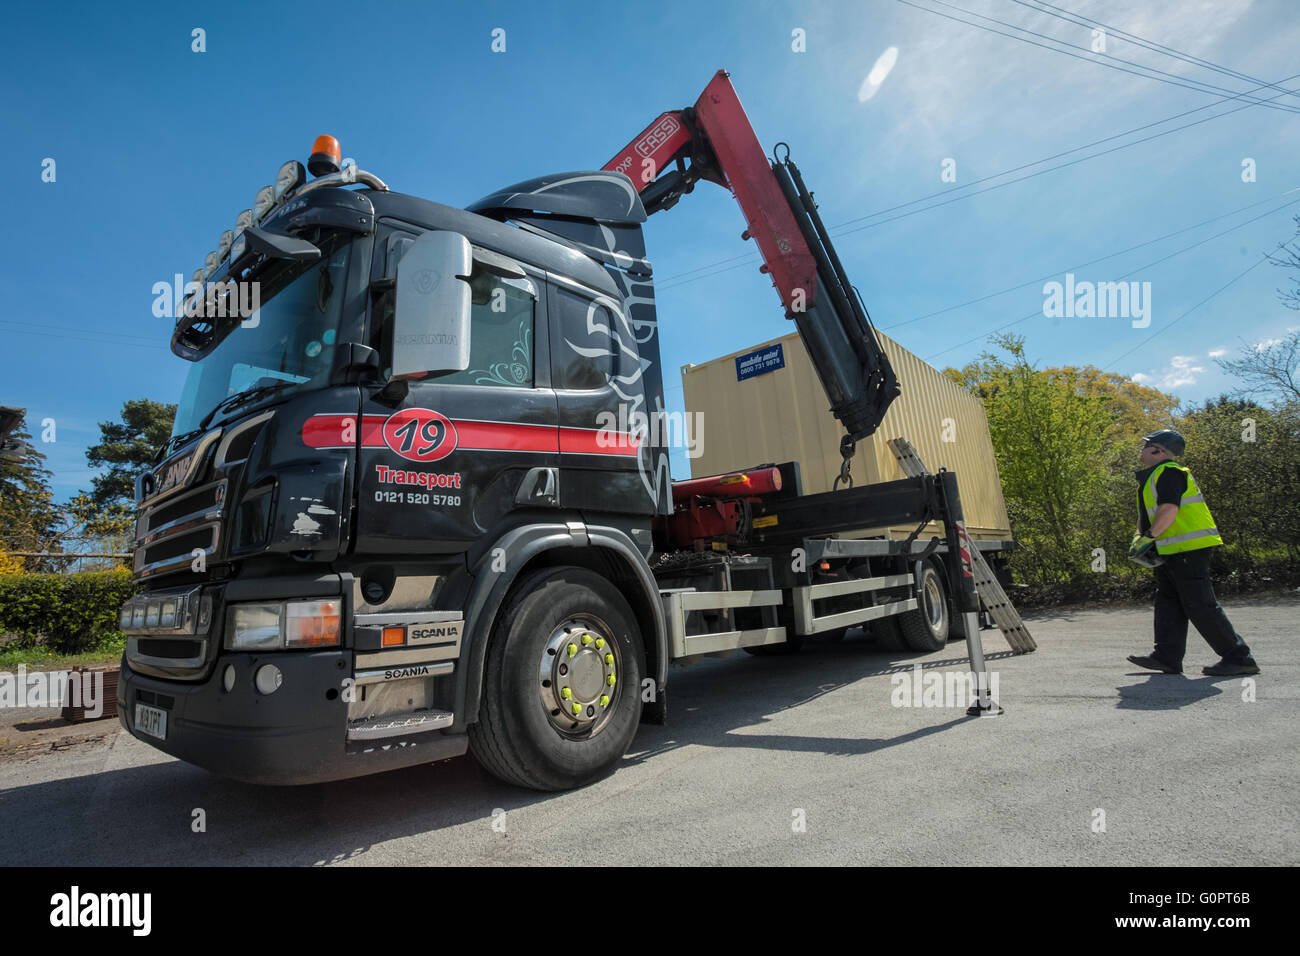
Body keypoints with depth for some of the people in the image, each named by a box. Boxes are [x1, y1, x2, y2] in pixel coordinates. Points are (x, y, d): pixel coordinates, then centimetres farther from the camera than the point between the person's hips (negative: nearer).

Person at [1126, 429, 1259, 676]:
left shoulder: (1168, 472, -11)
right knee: (1168, 602, 9)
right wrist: (1140, 537, 12)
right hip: (1173, 552, 11)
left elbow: (1169, 509, -23)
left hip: (1189, 548, -11)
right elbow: (1147, 516, 26)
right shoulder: (1153, 477, 21)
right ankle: (1167, 657, 10)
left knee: (1200, 605, -8)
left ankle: (1239, 658, 1)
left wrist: (1148, 536, -19)